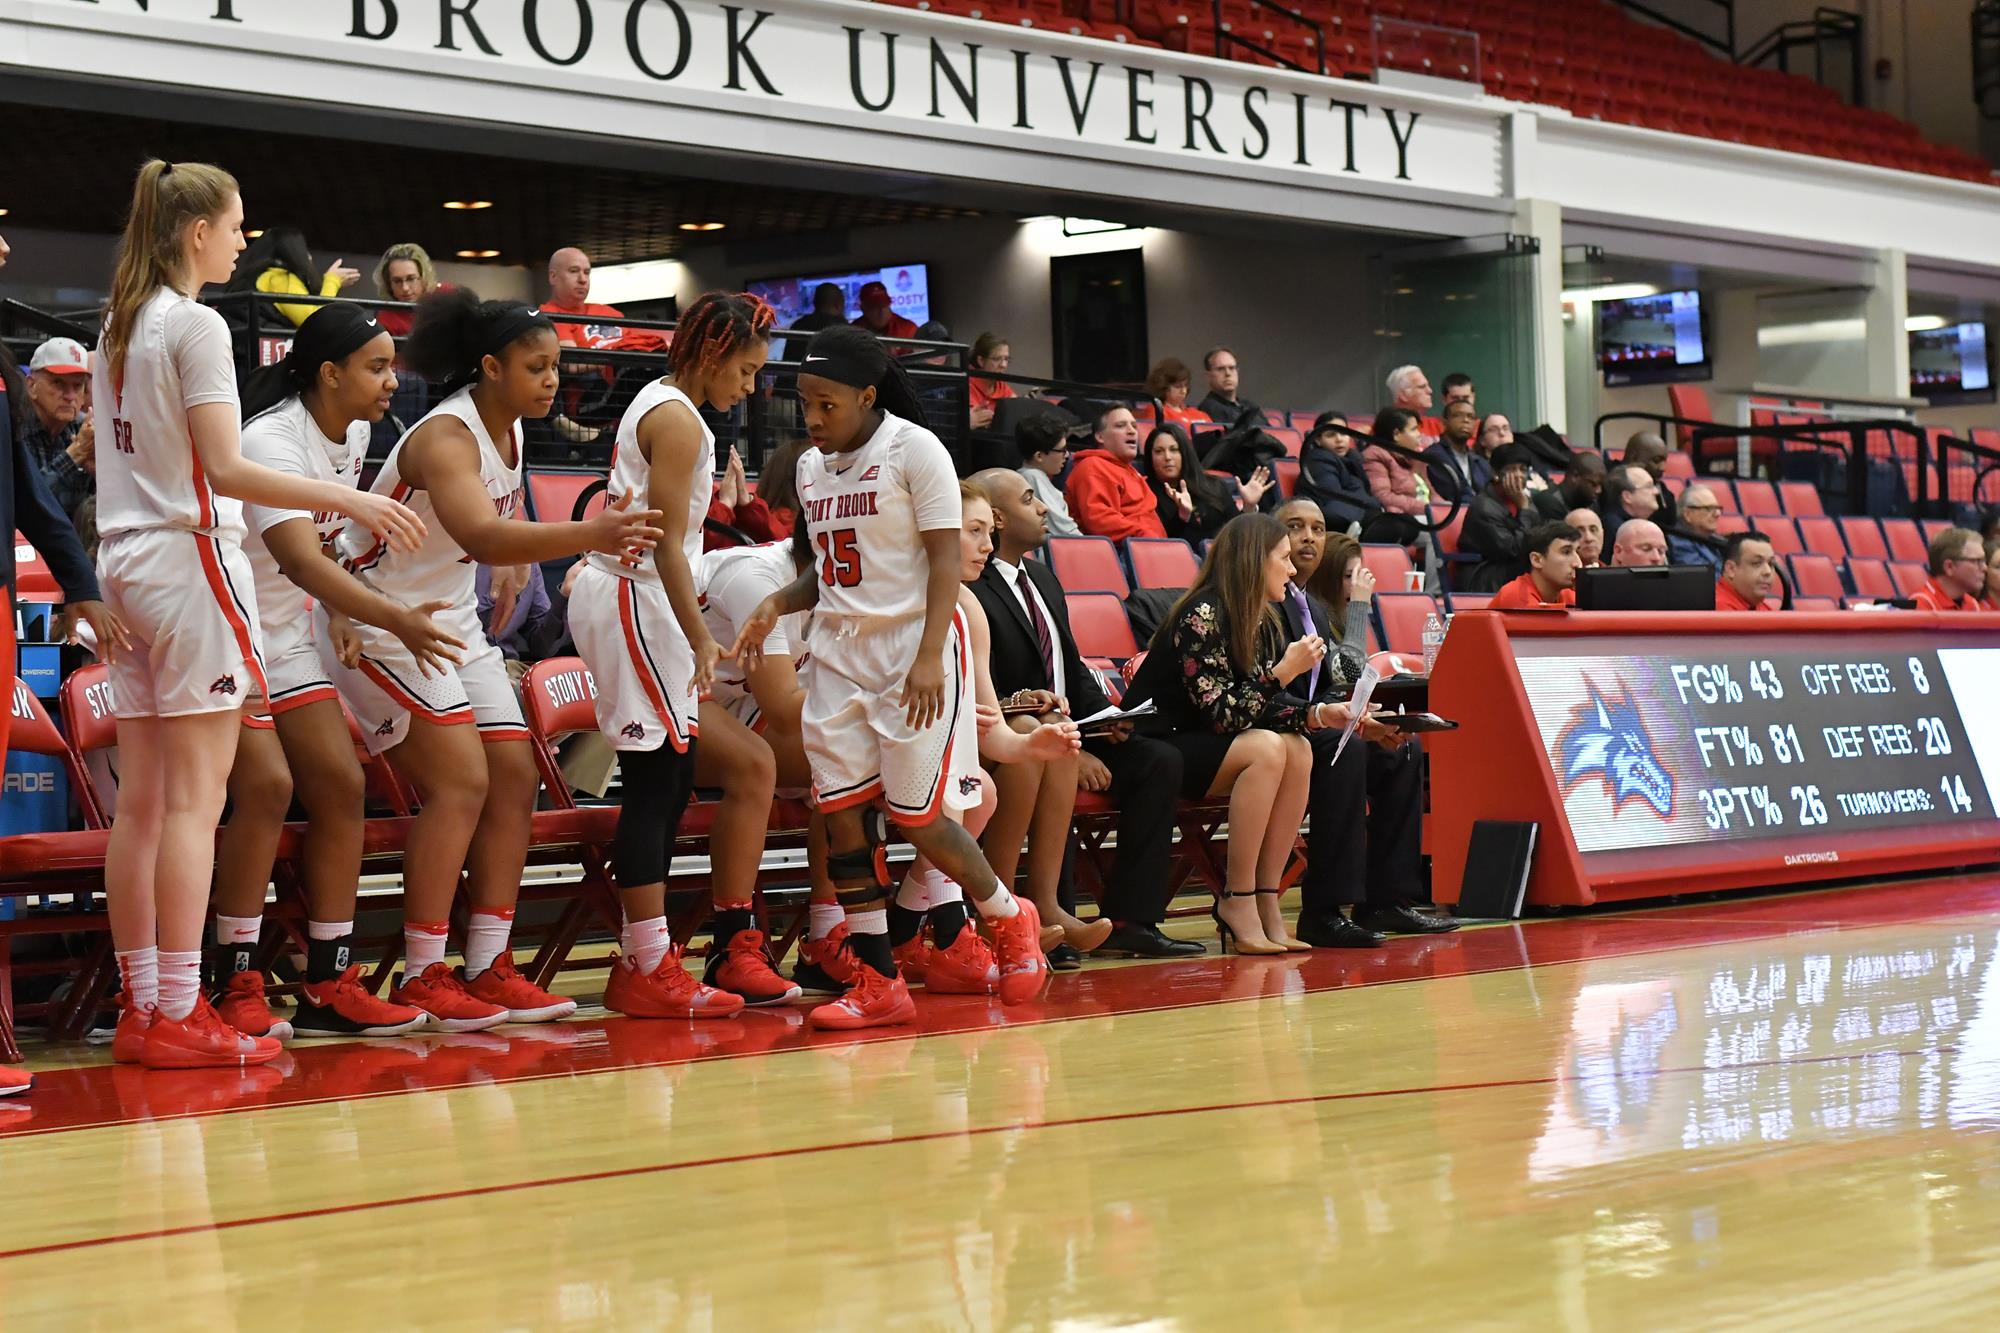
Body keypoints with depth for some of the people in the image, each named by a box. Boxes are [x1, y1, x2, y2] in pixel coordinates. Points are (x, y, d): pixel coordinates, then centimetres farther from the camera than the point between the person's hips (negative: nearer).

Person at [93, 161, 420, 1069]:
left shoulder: (119, 324, 15)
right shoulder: (196, 326, -10)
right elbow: (226, 469, -18)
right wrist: (351, 501, -17)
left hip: (125, 560, 9)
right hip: (189, 557, -9)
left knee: (140, 802, 7)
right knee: (195, 797, -7)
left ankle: (140, 1009, 10)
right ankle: (178, 1016, -8)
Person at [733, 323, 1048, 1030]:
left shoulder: (914, 451, -8)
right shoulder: (811, 468, 12)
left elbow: (945, 559, -12)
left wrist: (929, 657, -23)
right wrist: (775, 606, 3)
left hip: (910, 651, -6)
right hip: (837, 654, 7)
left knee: (915, 818, -5)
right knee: (842, 814, -3)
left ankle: (1010, 919, 21)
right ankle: (878, 983, 3)